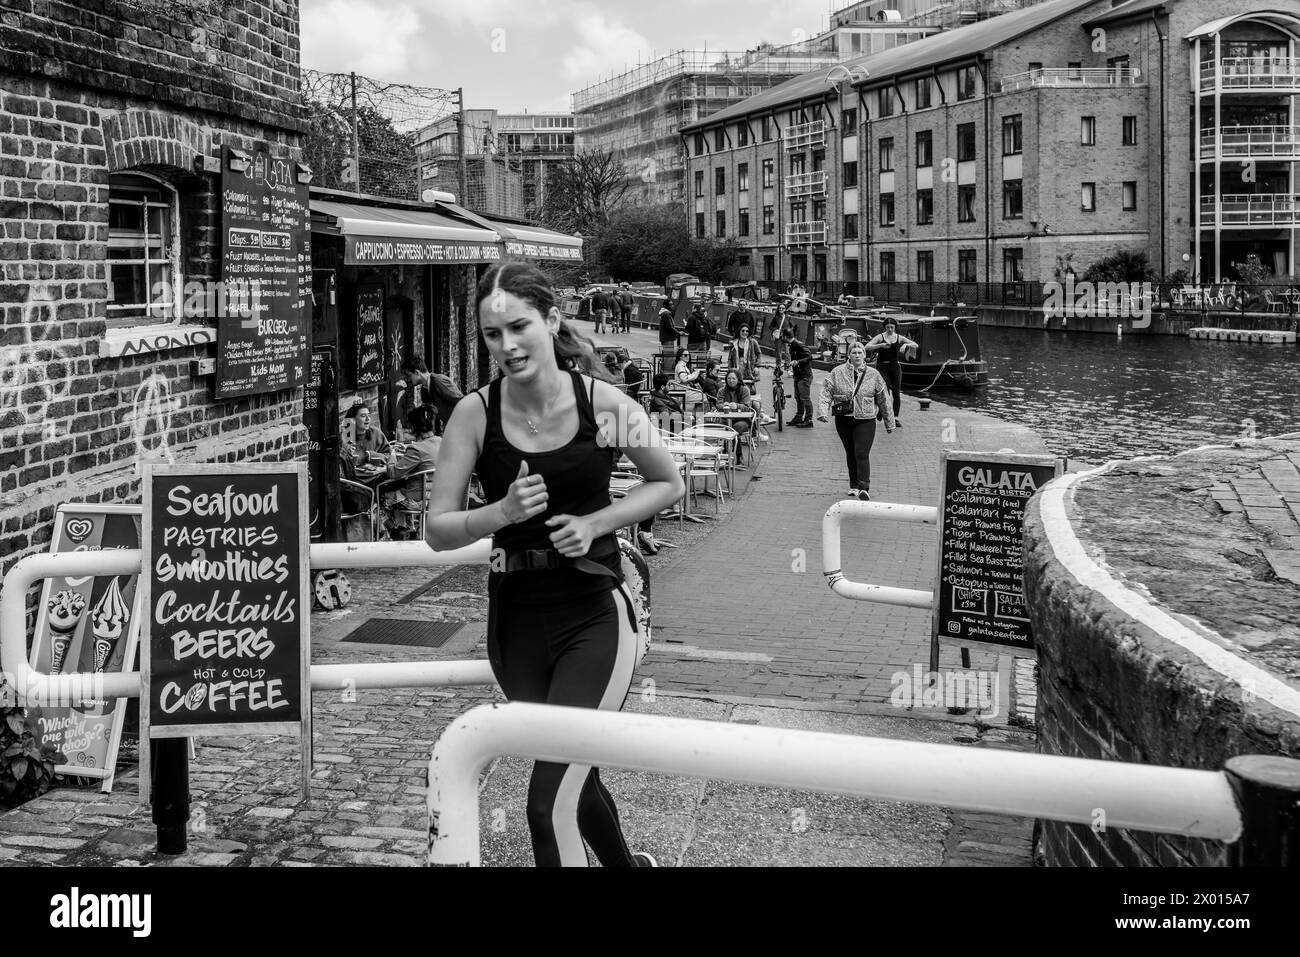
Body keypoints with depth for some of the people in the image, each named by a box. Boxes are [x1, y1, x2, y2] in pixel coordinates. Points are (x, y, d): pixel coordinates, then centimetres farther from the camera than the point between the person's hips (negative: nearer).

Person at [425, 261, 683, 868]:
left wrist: (595, 522, -10)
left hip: (595, 617, -3)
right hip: (515, 621, 3)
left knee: (550, 804, -13)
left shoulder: (601, 403, -10)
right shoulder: (476, 414, -8)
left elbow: (668, 484, 4)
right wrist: (502, 512, -25)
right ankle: (627, 863, 51)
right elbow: (437, 531, -7)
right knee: (573, 779, 23)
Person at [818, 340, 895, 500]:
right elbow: (826, 391, -1)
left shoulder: (873, 375, 3)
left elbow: (883, 399, 9)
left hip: (865, 420, -2)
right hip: (843, 419, 2)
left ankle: (864, 488, -15)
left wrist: (889, 422, 12)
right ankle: (854, 485, 25)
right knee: (850, 454, 12)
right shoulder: (838, 372, 1)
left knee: (862, 454, -12)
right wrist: (823, 411, -17)